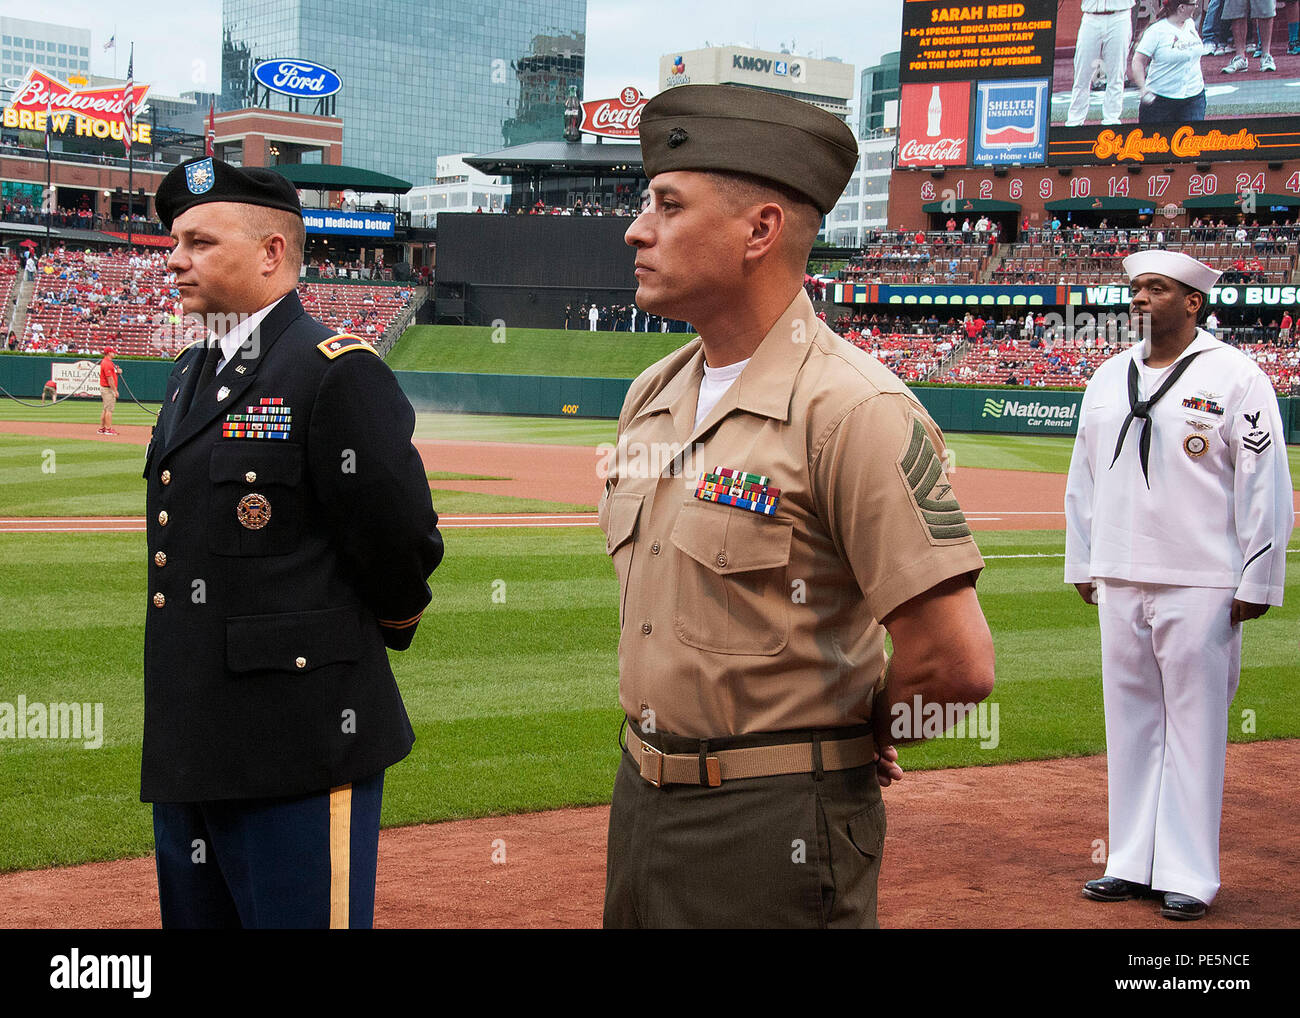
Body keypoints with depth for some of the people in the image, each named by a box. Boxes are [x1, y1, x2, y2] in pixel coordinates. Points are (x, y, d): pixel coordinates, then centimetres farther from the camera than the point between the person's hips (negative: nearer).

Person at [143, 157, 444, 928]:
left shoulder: (338, 372, -12)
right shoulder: (190, 376, 16)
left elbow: (400, 541, -13)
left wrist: (378, 631, 4)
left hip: (301, 746, -9)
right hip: (189, 750, 9)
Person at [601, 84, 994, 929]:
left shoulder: (854, 409, -18)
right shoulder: (650, 397, 8)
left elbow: (959, 663, -22)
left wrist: (859, 723, -5)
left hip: (777, 824, -7)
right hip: (642, 795, 8)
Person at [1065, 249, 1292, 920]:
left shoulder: (1235, 377, -5)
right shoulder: (1108, 378, 12)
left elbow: (1266, 484, -7)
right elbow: (1083, 479, 19)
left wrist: (1256, 581, -10)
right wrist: (1082, 564, 16)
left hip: (1200, 587, -6)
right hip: (1119, 583, 6)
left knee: (1194, 726, 0)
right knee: (1130, 724, 10)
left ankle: (1189, 874, 7)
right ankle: (1132, 864, 19)